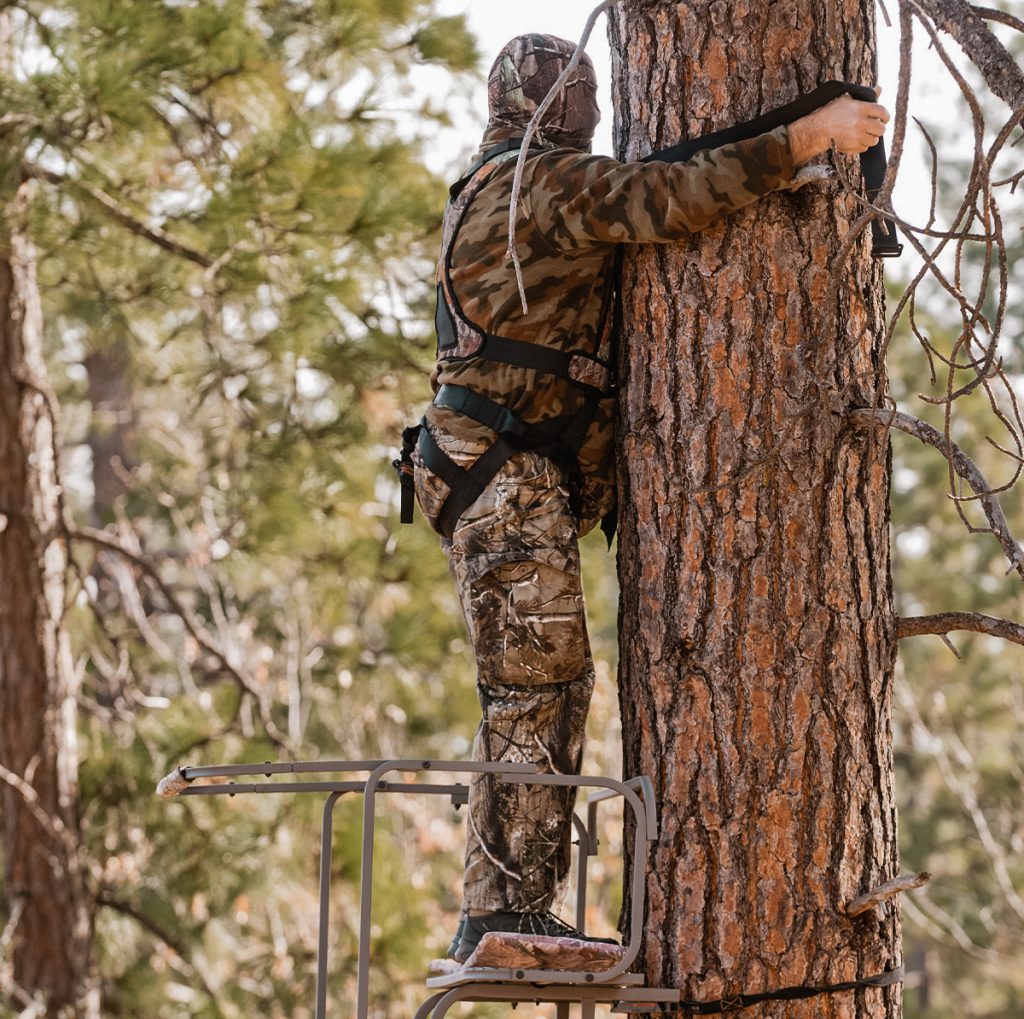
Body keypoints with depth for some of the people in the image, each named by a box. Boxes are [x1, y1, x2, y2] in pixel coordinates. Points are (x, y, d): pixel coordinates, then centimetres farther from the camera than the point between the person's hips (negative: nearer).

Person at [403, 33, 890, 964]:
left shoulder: (488, 192, 24)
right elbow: (674, 198, -21)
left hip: (518, 477, 10)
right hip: (505, 472, -10)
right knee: (544, 679, -15)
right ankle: (507, 908, -21)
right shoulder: (551, 181, -7)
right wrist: (810, 135, -18)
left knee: (536, 690, 8)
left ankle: (502, 915, 7)